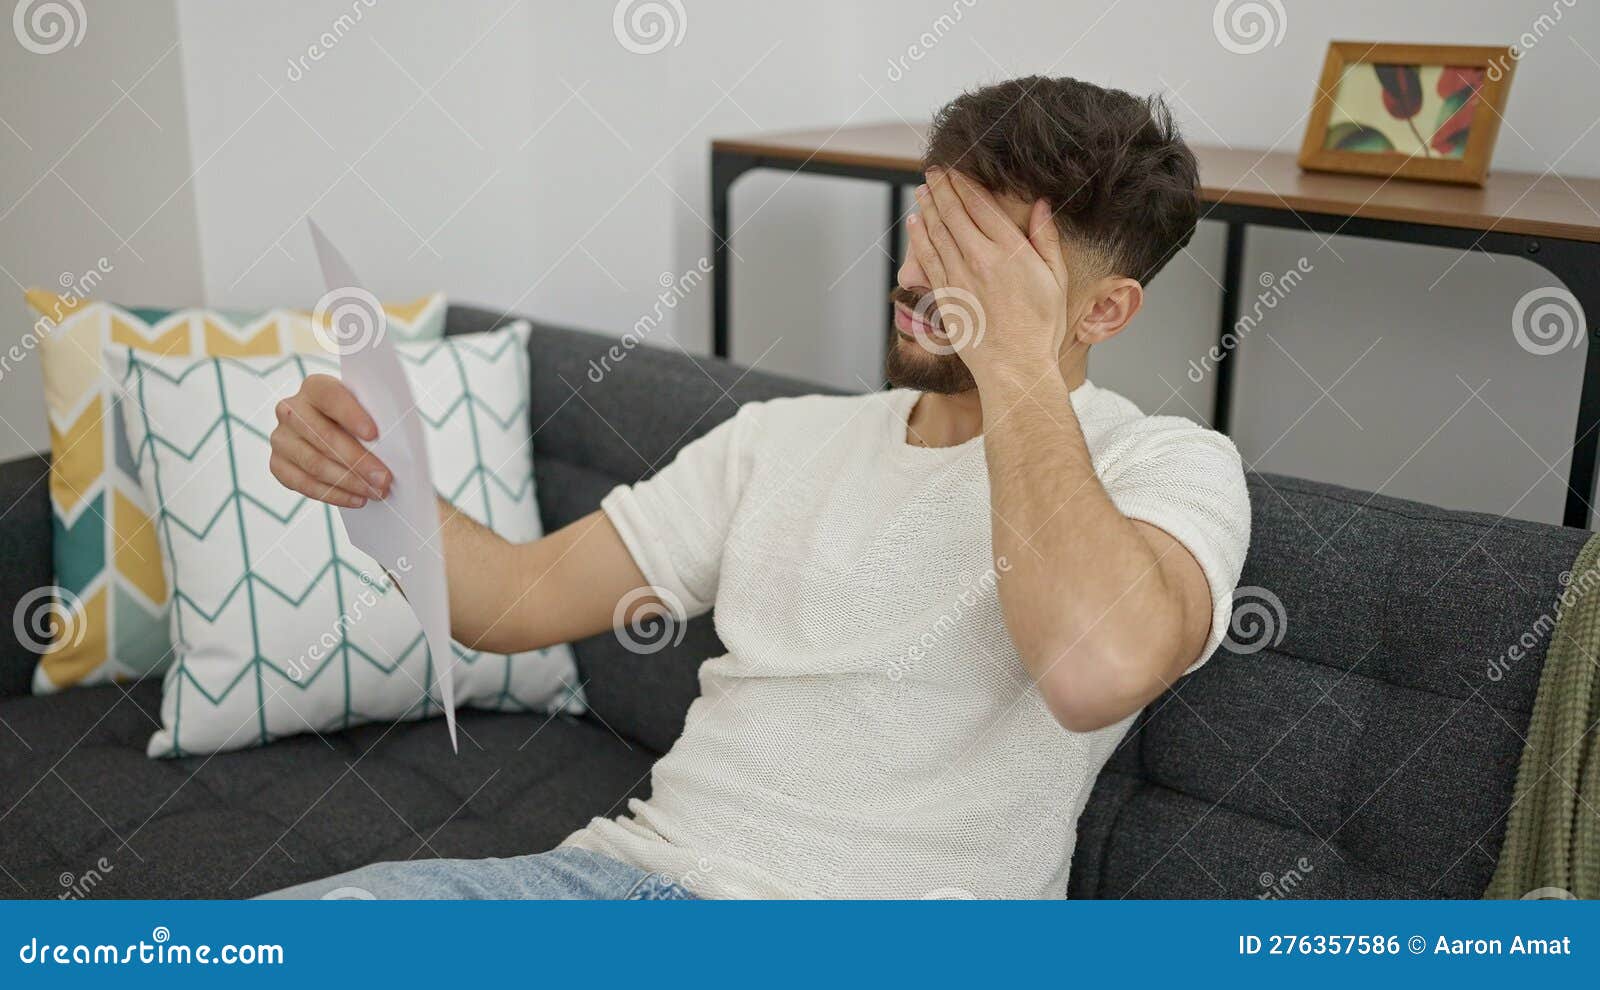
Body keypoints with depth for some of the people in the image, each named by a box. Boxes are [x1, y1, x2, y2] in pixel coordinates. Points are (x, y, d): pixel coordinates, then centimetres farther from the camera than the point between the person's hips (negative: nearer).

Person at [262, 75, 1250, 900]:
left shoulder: (1167, 466, -3)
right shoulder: (787, 436, 13)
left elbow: (1097, 669, -28)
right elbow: (525, 596, 11)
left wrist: (1015, 358, -16)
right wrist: (380, 476, -9)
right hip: (635, 864, 5)